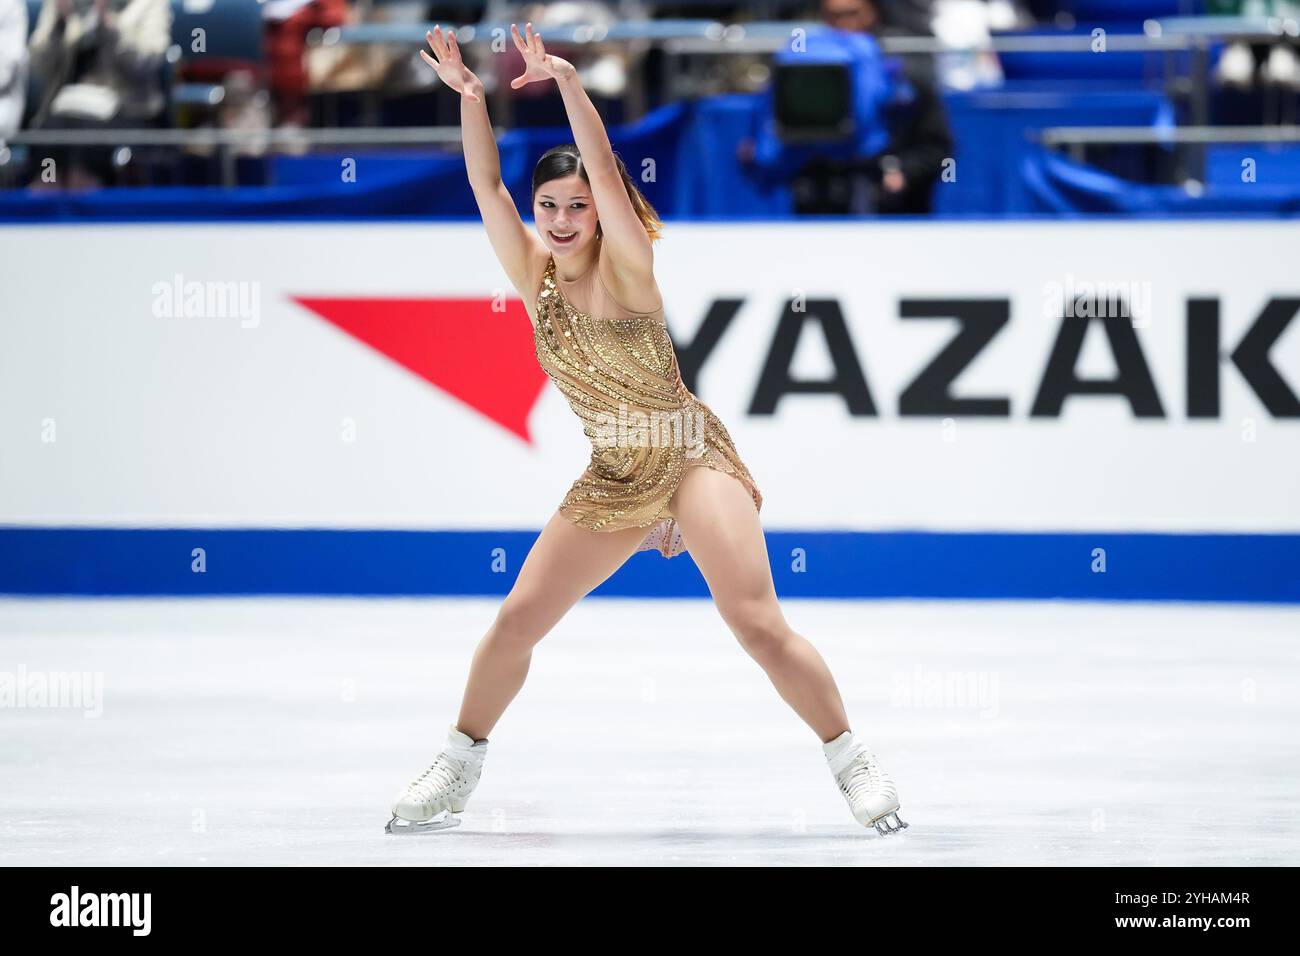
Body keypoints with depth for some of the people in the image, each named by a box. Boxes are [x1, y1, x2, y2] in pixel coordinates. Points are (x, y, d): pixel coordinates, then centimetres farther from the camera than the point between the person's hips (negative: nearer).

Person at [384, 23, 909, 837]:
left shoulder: (625, 268, -12)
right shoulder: (533, 275, 1)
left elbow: (605, 170, -25)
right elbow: (487, 185, -9)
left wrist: (566, 81, -35)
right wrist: (469, 98, -22)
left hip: (694, 458, -5)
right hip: (612, 478, 5)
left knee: (758, 622, -18)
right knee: (515, 622, 1)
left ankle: (854, 763, -9)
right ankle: (459, 768, 18)